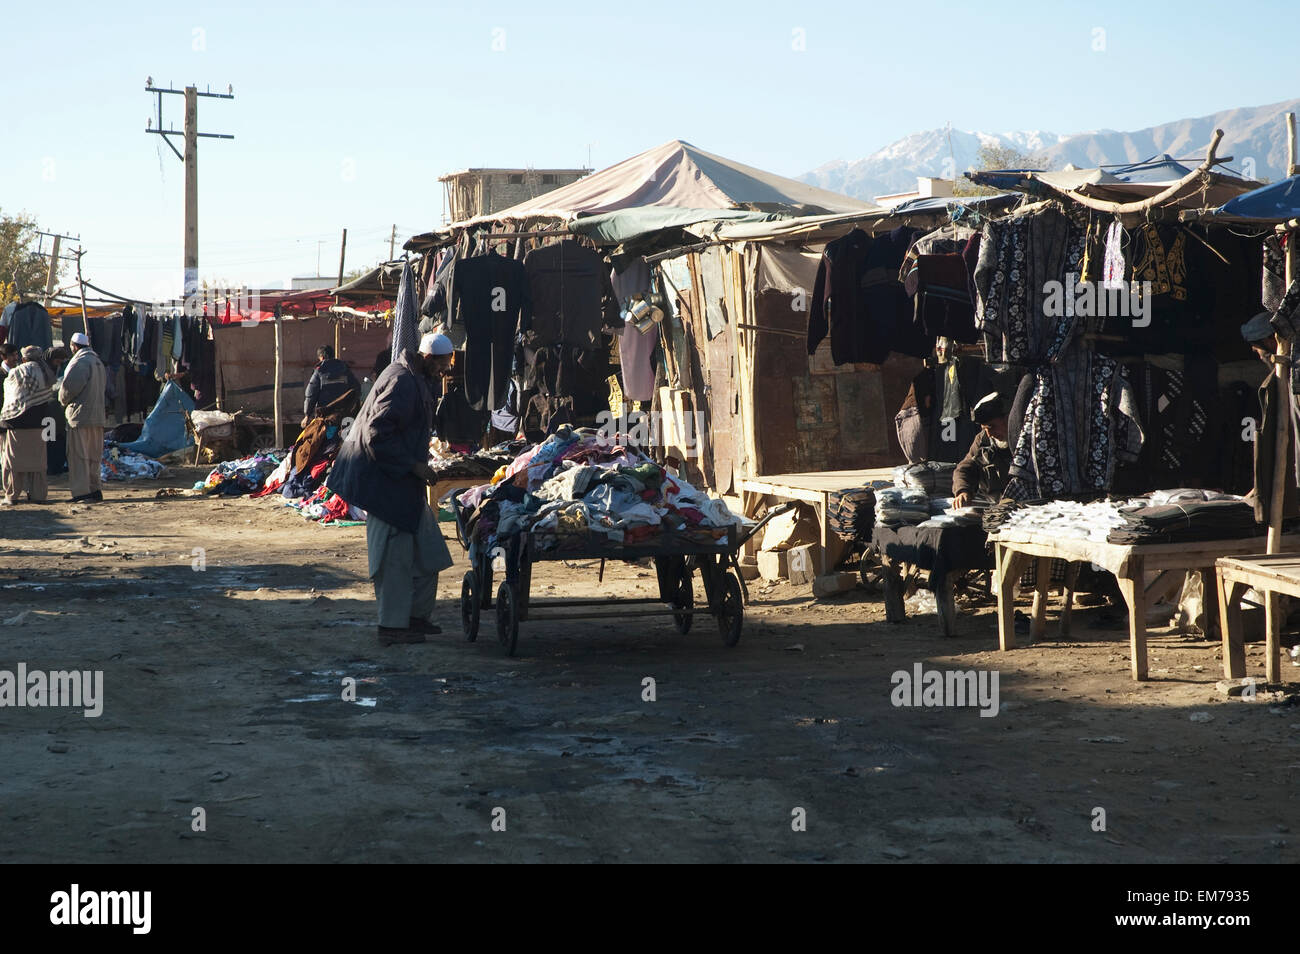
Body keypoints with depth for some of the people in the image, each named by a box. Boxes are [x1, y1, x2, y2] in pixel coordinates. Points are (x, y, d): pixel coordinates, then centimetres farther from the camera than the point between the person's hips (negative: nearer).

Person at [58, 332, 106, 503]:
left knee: (78, 456, -5)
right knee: (93, 456, 13)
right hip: (97, 417, 9)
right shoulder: (98, 362, 17)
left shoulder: (80, 362, -13)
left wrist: (63, 401, 3)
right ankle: (94, 489, 16)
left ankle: (81, 491, -8)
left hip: (80, 416, -9)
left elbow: (69, 387, -19)